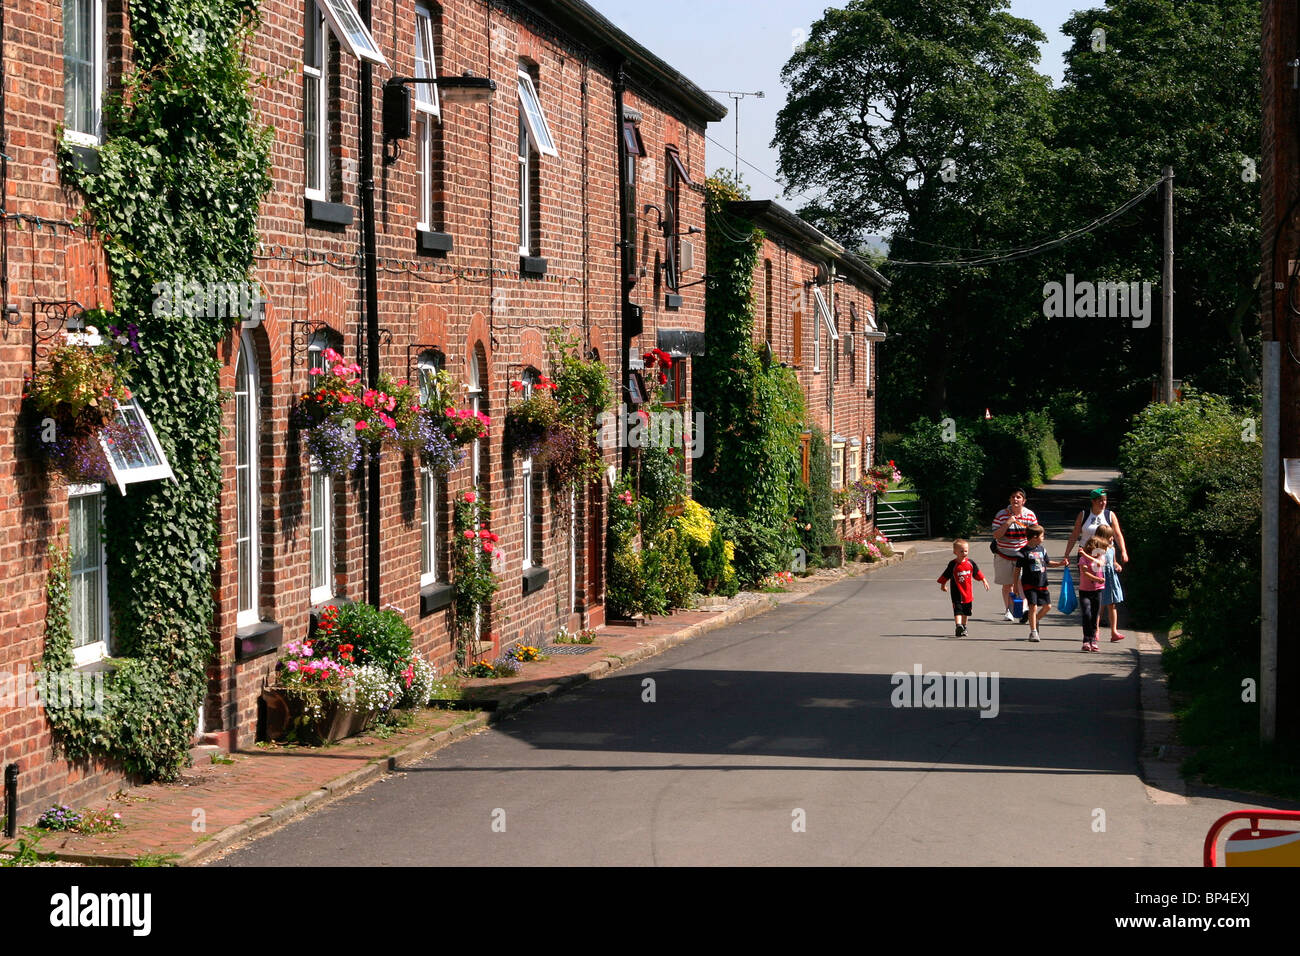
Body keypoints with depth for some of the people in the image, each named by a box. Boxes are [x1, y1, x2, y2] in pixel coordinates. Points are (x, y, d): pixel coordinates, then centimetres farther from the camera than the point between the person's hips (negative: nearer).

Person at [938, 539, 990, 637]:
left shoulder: (970, 563, 0)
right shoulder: (953, 564, -11)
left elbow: (977, 573, 15)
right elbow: (945, 576, -1)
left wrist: (984, 581, 17)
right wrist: (943, 585, 3)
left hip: (968, 592, 5)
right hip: (957, 593, -5)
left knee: (966, 611, 16)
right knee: (958, 610, -16)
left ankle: (964, 626, 30)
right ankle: (958, 626, -25)